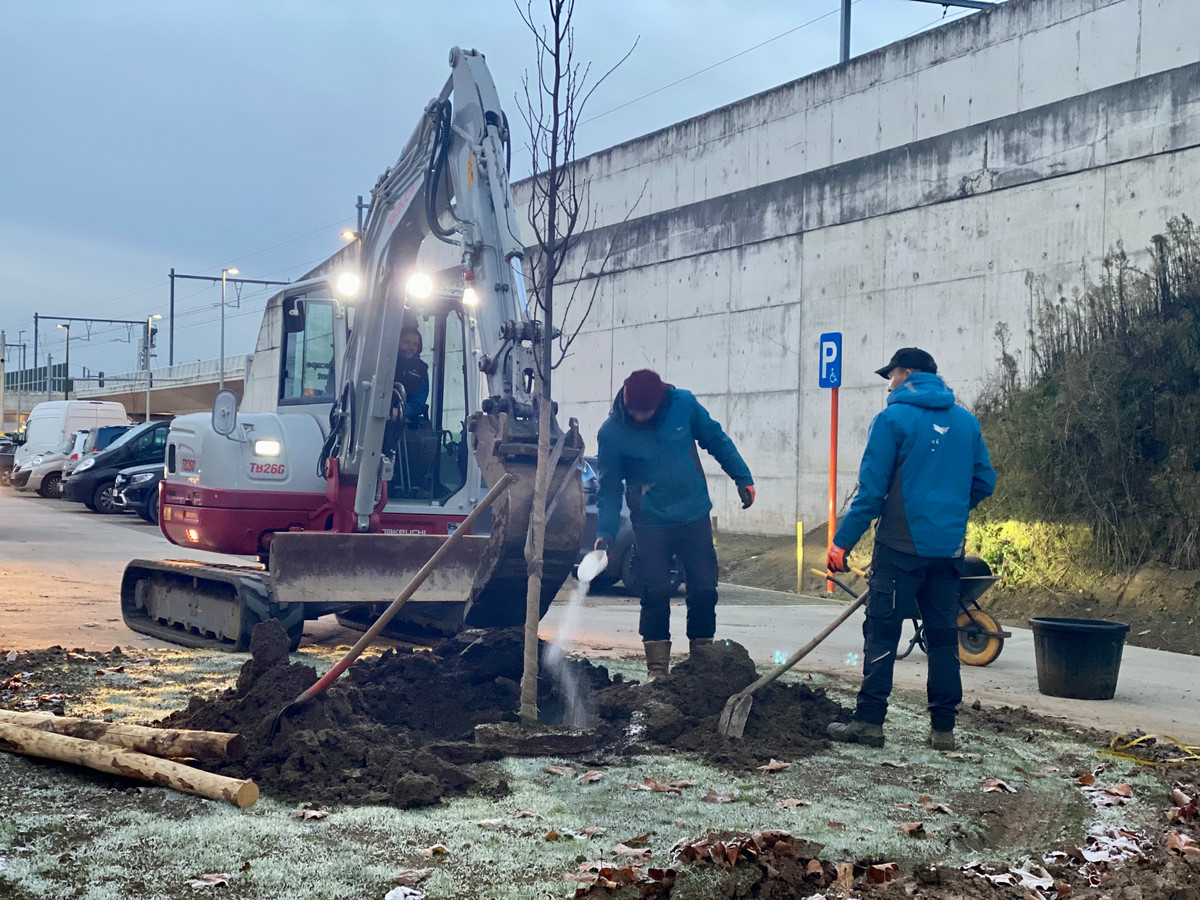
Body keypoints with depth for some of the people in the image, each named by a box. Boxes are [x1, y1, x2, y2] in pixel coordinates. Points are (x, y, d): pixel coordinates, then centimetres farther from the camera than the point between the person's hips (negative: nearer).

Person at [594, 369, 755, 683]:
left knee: (704, 588, 2)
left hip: (694, 516, 2)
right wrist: (605, 532, -15)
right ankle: (657, 667, 4)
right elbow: (609, 489, -5)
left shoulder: (683, 404, -10)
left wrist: (743, 478, 5)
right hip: (650, 524, -2)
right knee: (656, 593, -6)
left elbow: (716, 440, 5)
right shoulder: (611, 433, -12)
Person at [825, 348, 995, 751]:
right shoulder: (966, 421, 11)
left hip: (902, 546, -5)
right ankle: (943, 727, 12)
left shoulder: (893, 419, -7)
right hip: (949, 548, 6)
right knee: (943, 635, 10)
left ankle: (869, 721, 0)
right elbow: (984, 482, 13)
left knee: (881, 633, 0)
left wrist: (842, 542, -6)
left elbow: (872, 489, -11)